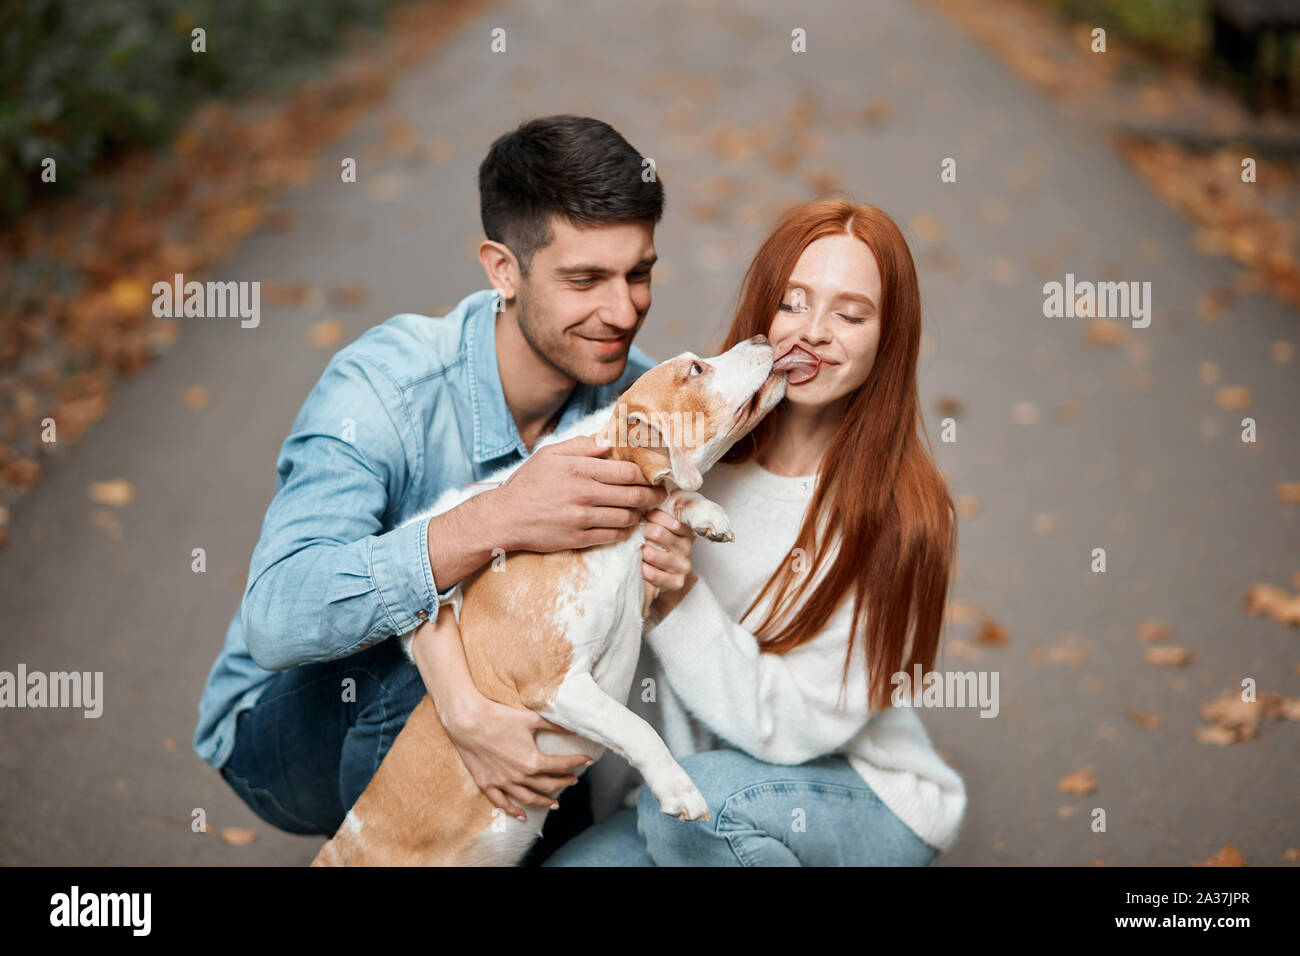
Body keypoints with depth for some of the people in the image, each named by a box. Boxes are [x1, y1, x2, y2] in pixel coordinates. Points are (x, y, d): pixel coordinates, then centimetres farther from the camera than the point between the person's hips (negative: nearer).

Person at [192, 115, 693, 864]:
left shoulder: (634, 397, -12)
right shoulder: (382, 388, -28)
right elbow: (277, 619, -41)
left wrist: (662, 583, -35)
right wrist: (495, 522, -50)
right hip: (290, 720, -4)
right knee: (417, 656, -35)